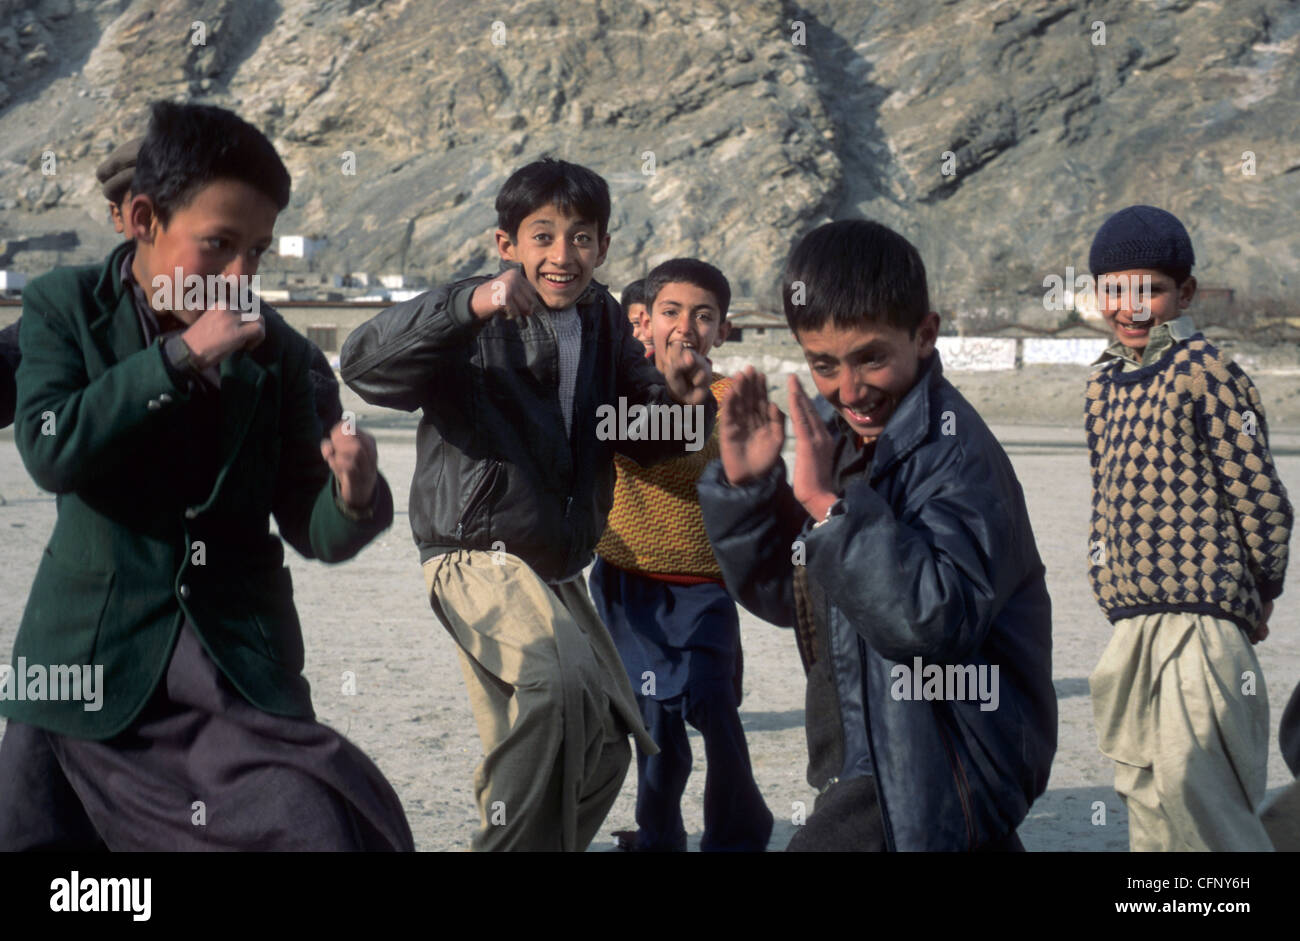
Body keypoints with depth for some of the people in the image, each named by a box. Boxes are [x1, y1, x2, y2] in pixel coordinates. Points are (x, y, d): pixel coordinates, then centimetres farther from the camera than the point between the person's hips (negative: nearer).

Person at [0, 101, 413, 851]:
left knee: (336, 830, -15)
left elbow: (309, 528, 3)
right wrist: (182, 355, -17)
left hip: (240, 671, 0)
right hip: (90, 669, 0)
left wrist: (352, 499, -20)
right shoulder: (66, 306, 1)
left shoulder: (277, 352, 3)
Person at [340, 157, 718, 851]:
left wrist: (679, 399, -10)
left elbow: (641, 439, 13)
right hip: (479, 554, -8)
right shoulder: (478, 323, -11)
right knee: (560, 678, -35)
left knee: (603, 749, 18)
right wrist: (469, 305, -38)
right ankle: (518, 842, -21)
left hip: (558, 571, 8)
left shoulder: (603, 321, 8)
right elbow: (364, 363, -26)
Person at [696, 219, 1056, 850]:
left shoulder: (954, 451, -21)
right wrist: (745, 487, -2)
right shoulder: (851, 442, 8)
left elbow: (936, 619, -34)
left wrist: (833, 505, -35)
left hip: (936, 769, -10)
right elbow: (787, 596, 13)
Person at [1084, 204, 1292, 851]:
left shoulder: (1206, 376, -8)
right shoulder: (1105, 382, 15)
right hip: (1129, 623, 8)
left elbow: (1263, 503, -8)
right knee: (1145, 795, 12)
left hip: (1199, 624, -8)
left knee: (1192, 790, -16)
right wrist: (1118, 581, 14)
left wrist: (1259, 596, 1)